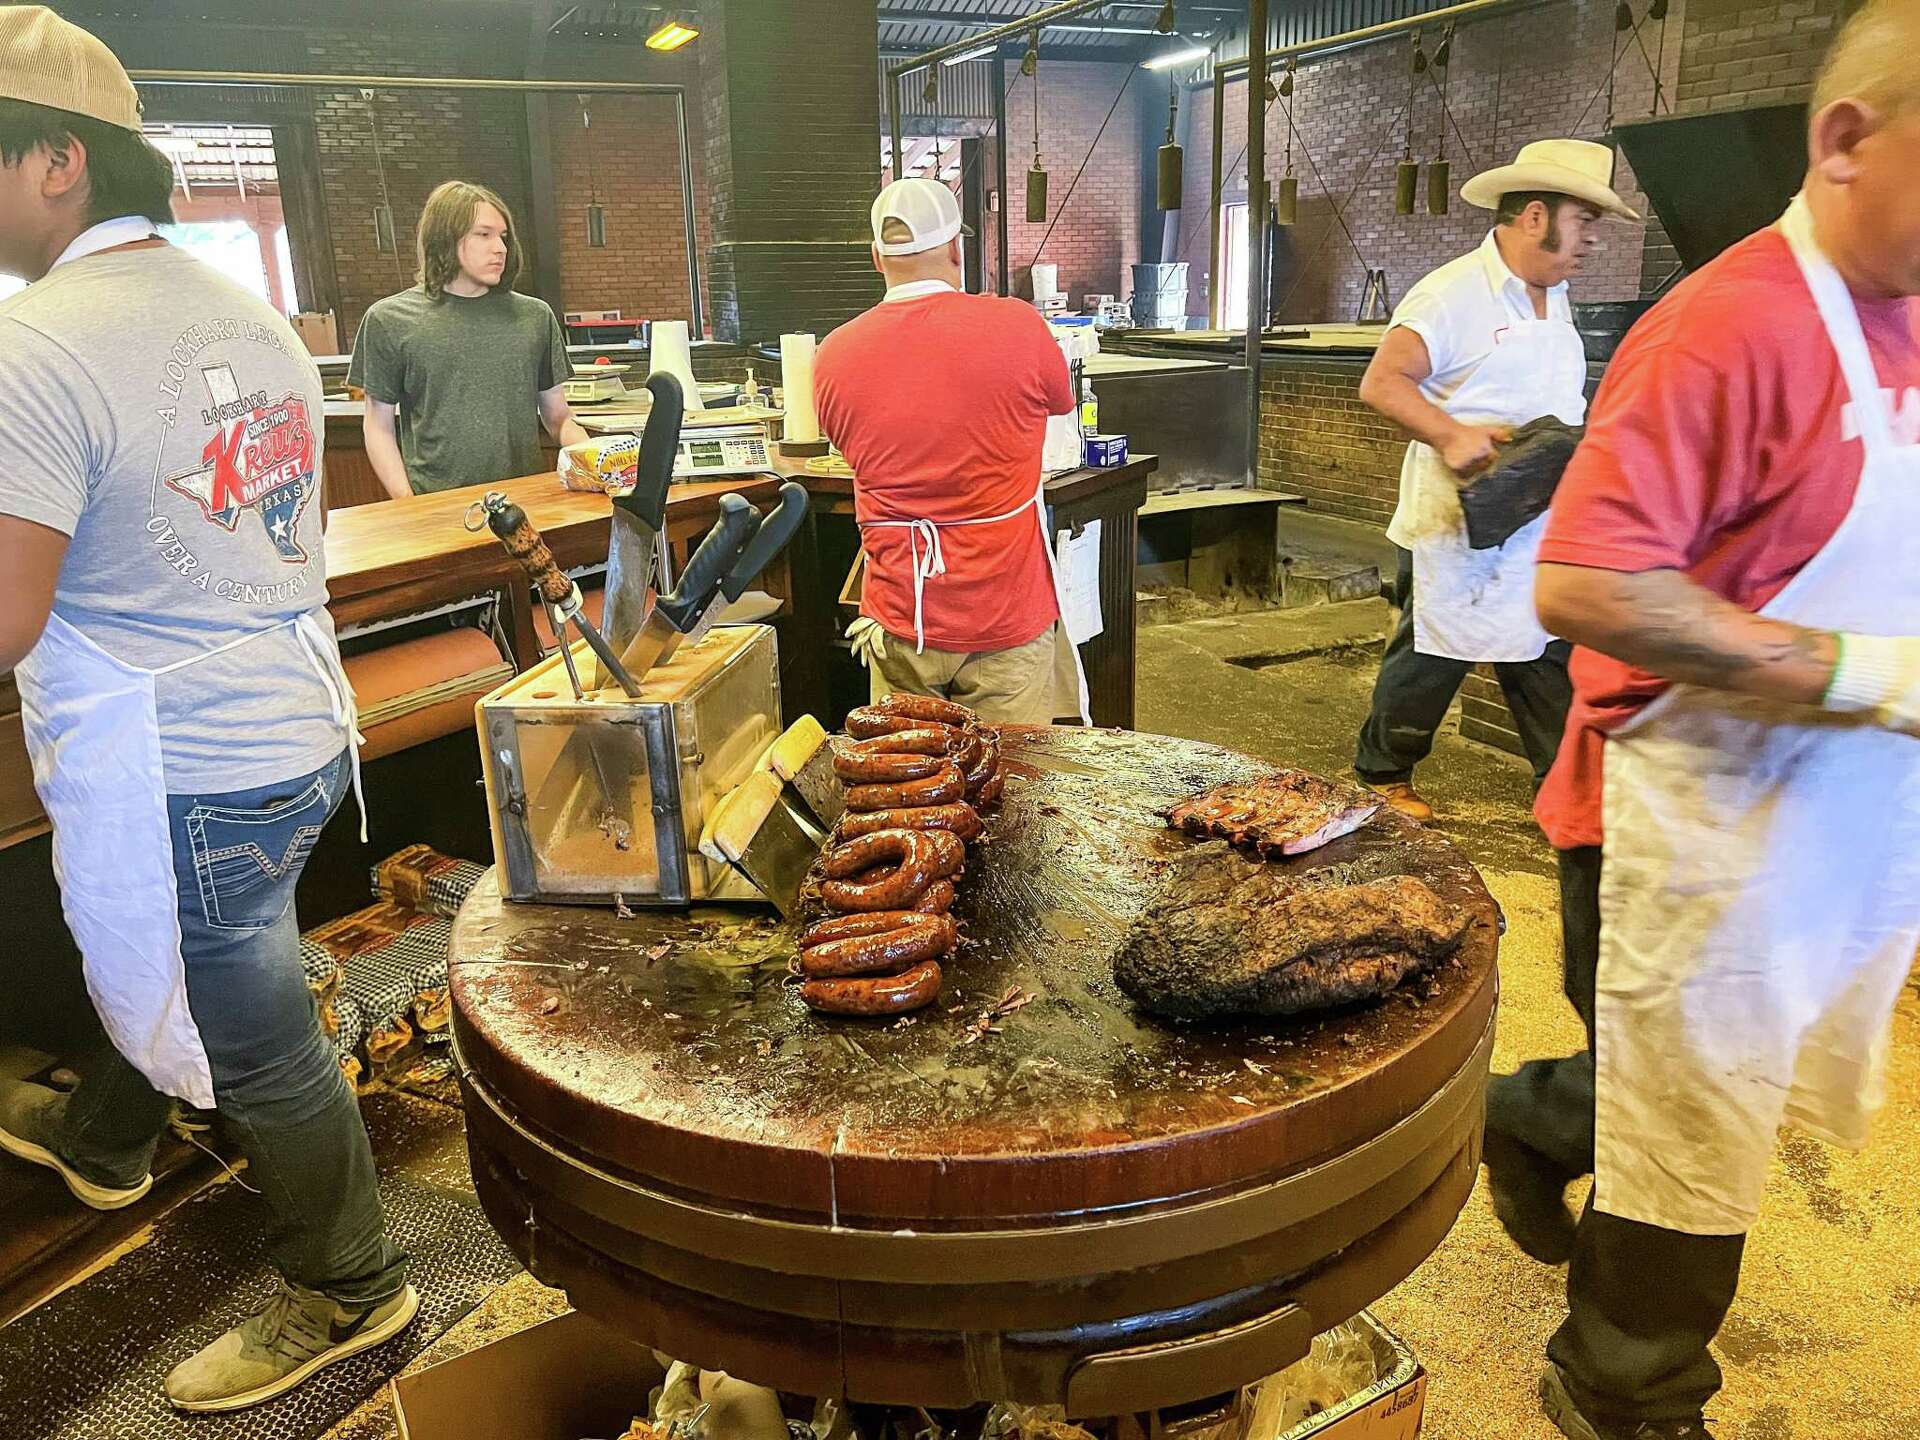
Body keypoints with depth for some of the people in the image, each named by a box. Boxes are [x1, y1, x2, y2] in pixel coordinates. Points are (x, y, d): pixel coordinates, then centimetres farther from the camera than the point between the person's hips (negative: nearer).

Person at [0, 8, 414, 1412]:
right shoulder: (256, 318, 6)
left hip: (193, 780, -9)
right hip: (302, 730, 9)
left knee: (259, 1049, 9)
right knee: (150, 955, 31)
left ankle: (349, 1292, 29)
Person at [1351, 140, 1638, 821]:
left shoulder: (1554, 299, 16)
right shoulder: (1453, 292, -13)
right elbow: (1382, 382, -22)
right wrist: (1451, 435, -33)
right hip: (1456, 527, -8)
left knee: (1551, 660, 12)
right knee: (1430, 658, 4)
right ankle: (1382, 774, 21)